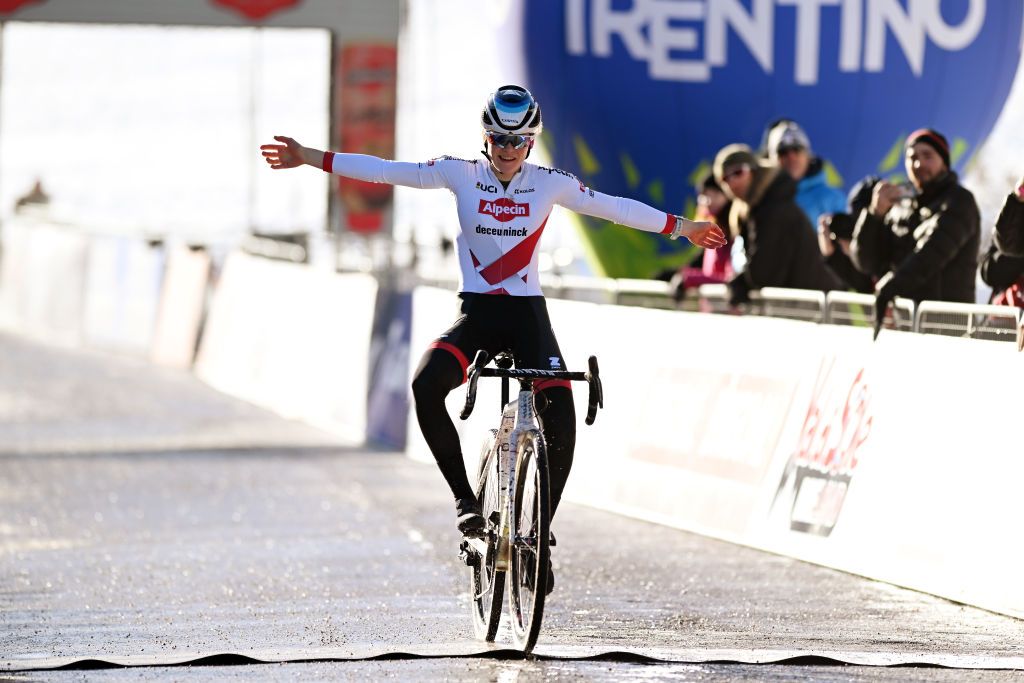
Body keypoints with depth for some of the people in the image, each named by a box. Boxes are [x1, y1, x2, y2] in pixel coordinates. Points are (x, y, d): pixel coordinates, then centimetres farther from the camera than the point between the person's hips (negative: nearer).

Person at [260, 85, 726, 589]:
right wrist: (309, 159, -6)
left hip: (528, 316, 0)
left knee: (560, 421, -17)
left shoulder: (549, 183, 1)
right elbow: (384, 171, -2)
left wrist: (681, 228, 6)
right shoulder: (461, 174, 0)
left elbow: (613, 207, 6)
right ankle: (466, 498, -16)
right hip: (475, 315, 0)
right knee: (427, 385, -30)